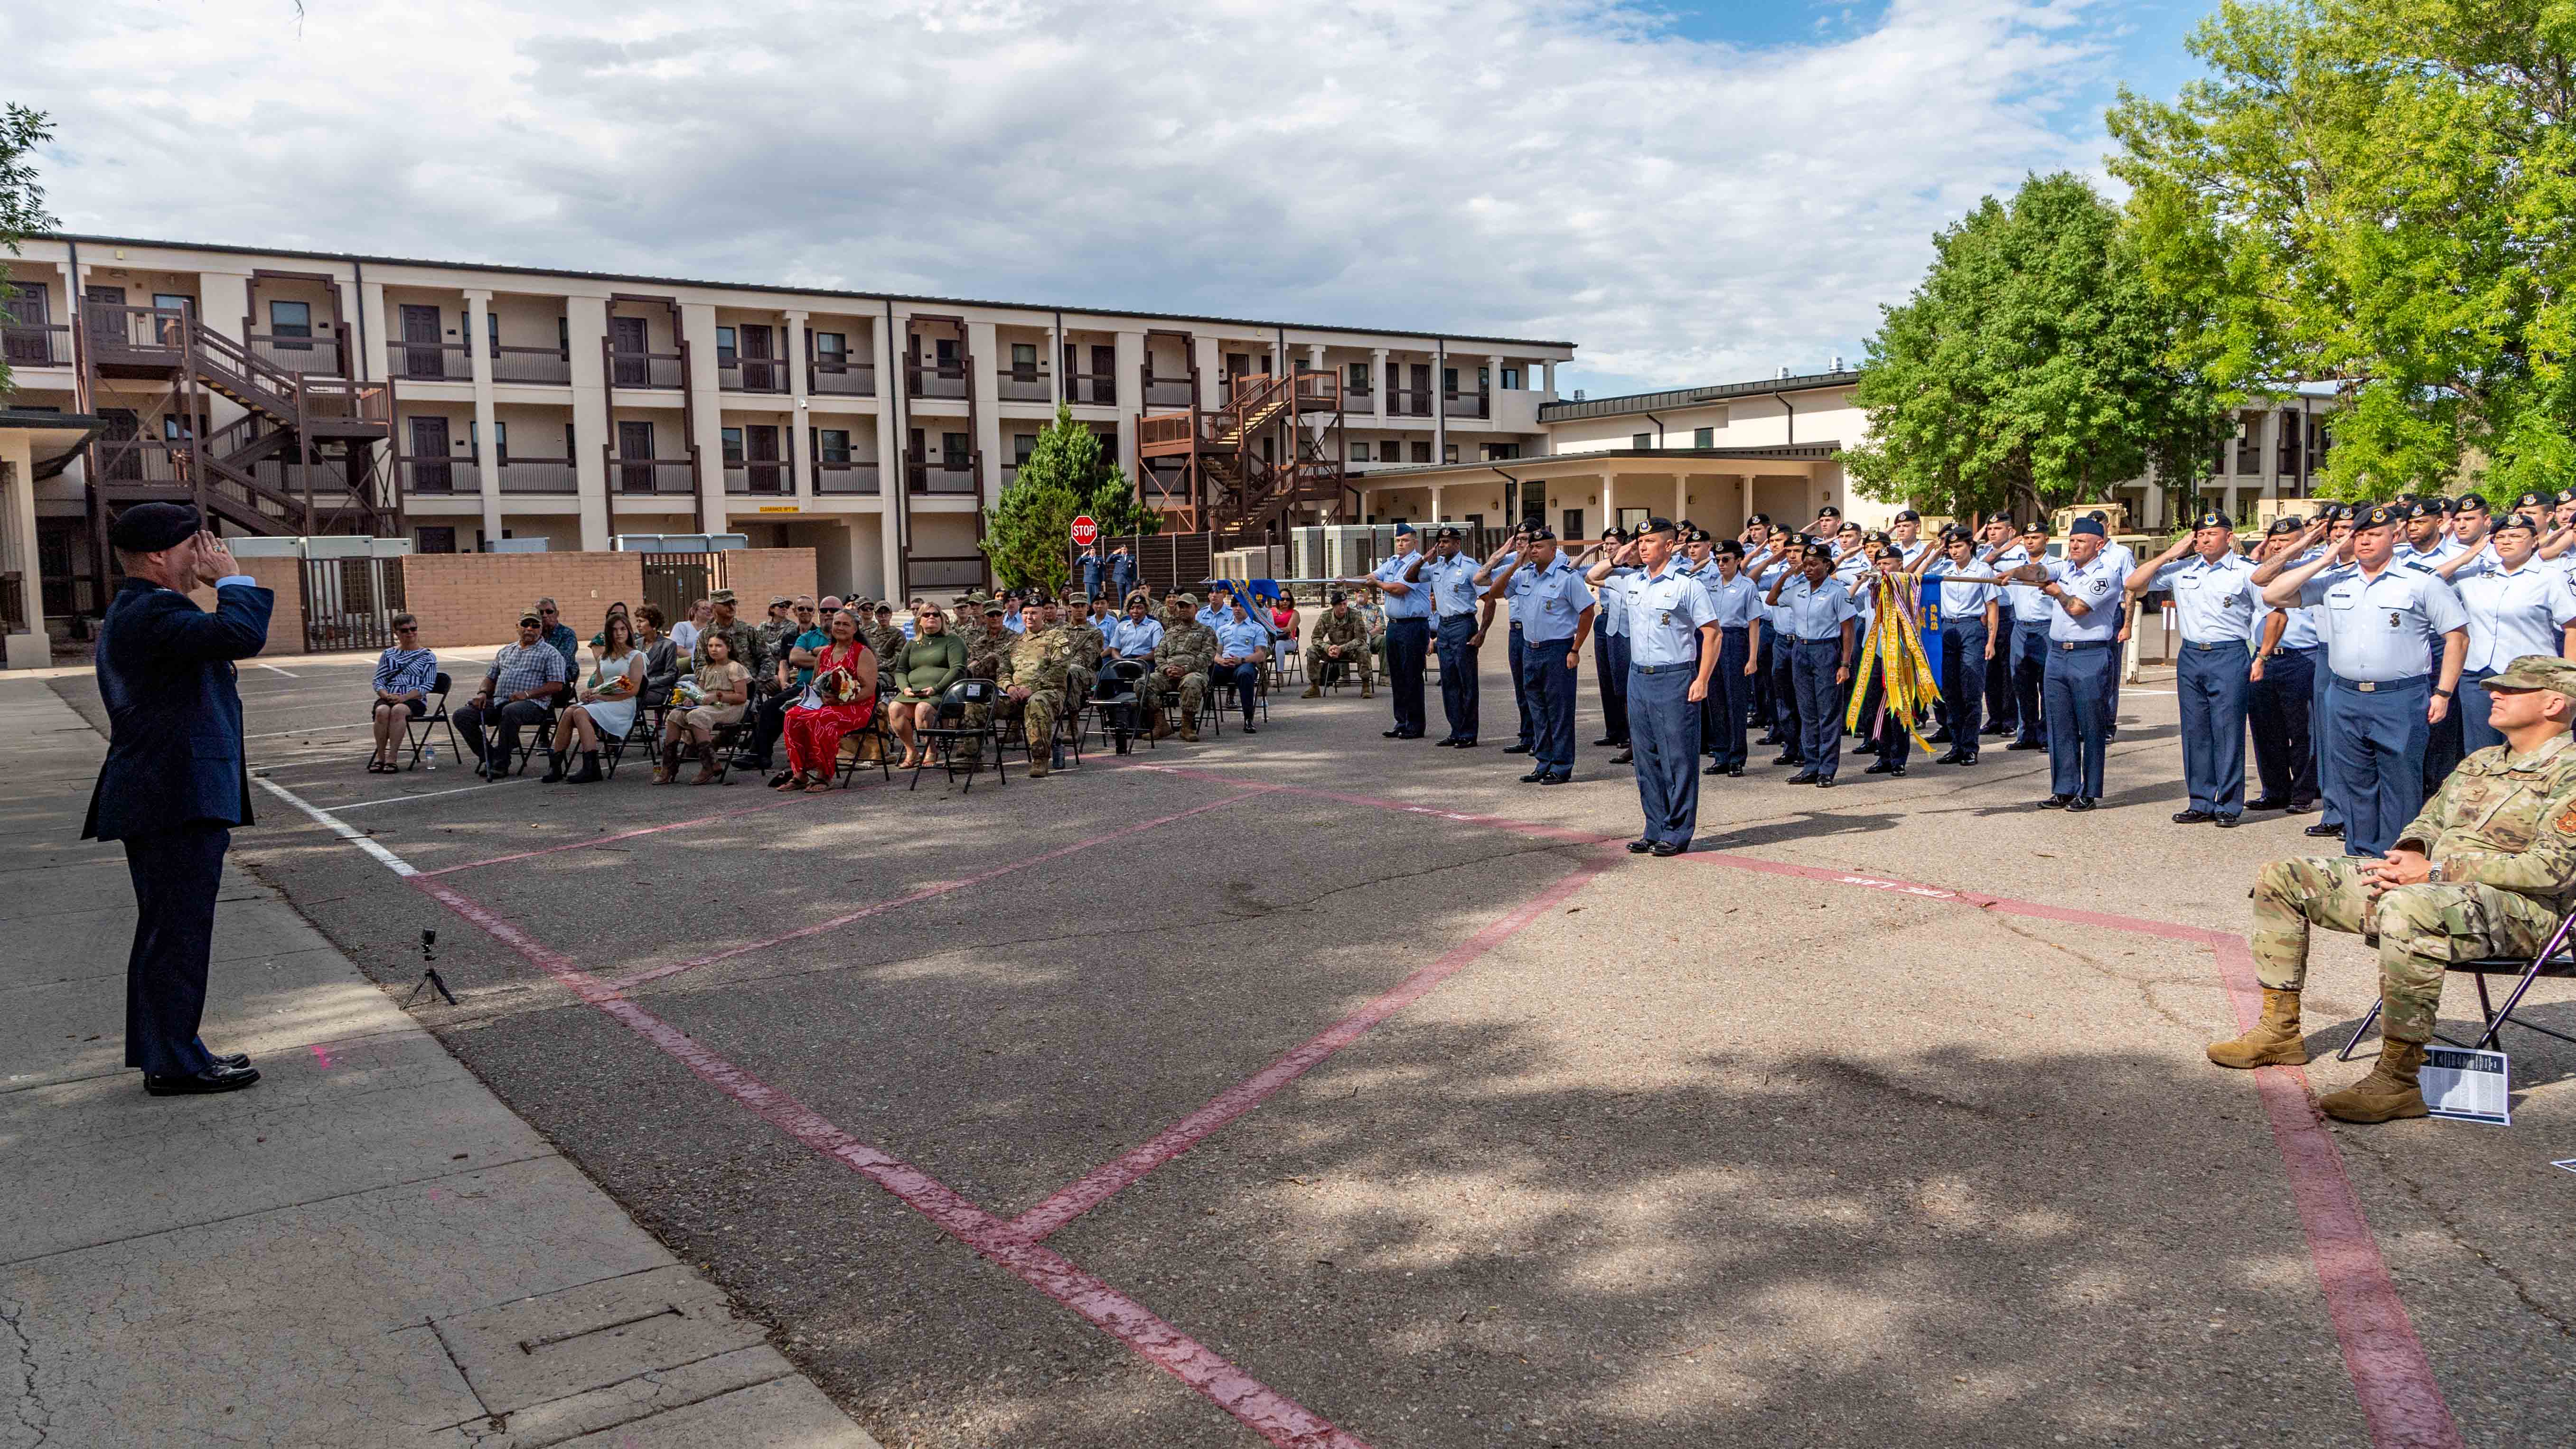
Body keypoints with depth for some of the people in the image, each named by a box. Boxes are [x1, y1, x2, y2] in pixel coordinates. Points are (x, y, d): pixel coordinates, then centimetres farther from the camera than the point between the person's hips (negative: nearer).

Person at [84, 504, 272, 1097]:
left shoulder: (131, 614, 18)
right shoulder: (152, 614, -18)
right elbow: (242, 634, -29)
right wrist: (232, 578, -16)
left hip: (161, 800, 12)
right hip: (179, 801, -12)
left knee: (166, 931, 17)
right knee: (179, 931, -4)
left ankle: (164, 1054, 27)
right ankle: (176, 1063, 3)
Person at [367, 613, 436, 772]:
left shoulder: (428, 657, 10)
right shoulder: (388, 655, 19)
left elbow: (427, 685, -1)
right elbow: (378, 681, 13)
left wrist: (403, 697, -15)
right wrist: (386, 695, -11)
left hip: (414, 700, -3)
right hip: (388, 698, 3)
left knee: (398, 710, -37)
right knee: (382, 711, -34)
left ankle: (392, 758, -36)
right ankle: (380, 757, -27)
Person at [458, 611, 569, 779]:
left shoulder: (550, 653, 7)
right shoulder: (506, 651, 26)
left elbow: (557, 685, -5)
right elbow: (491, 677, 29)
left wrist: (527, 694, -16)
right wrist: (483, 693, 5)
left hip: (532, 703, -6)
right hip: (498, 702, 6)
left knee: (511, 711, -41)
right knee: (462, 715, -13)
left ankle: (501, 763, -27)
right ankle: (488, 757, -3)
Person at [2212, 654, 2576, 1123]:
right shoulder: (2480, 762, 22)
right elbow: (2428, 821, 28)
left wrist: (2435, 870, -18)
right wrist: (2408, 855, 2)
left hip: (2516, 909, -9)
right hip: (2427, 887, 9)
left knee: (2406, 908, -44)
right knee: (2279, 878, 3)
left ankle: (2400, 1079, -36)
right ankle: (2280, 1030, 6)